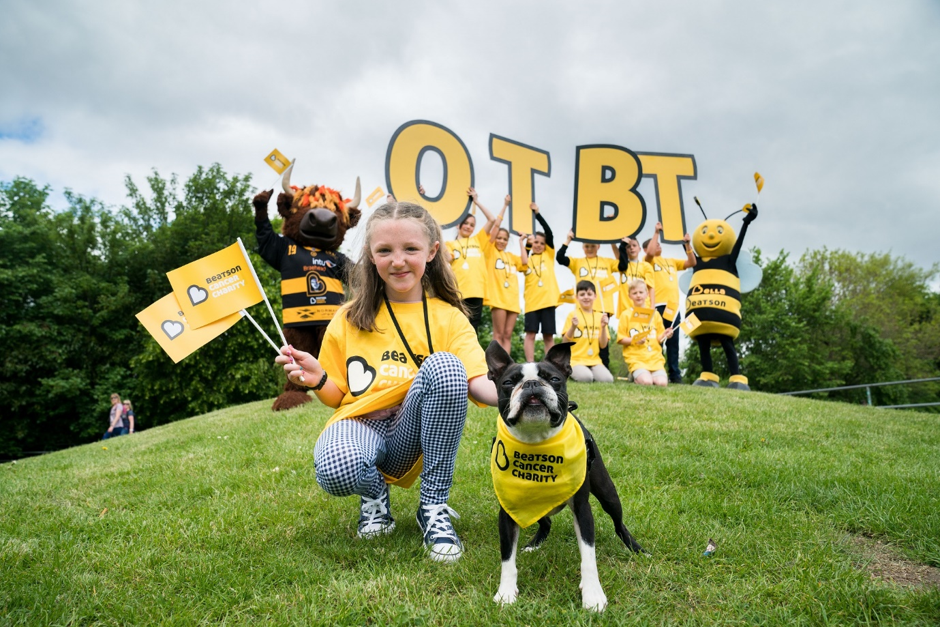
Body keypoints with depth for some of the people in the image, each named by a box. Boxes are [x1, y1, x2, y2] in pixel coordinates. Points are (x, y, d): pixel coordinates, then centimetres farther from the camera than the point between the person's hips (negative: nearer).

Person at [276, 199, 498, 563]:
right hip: (361, 424, 0)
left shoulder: (448, 317, 2)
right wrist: (318, 380, -13)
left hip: (413, 434, 1)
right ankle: (375, 493, 5)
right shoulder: (350, 319, 6)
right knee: (336, 470, -37)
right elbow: (337, 396, 10)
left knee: (445, 364, -29)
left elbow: (478, 384, -11)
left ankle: (434, 506, -15)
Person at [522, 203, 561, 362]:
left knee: (548, 335, 5)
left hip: (548, 300, 1)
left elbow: (549, 232, 0)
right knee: (530, 333, -2)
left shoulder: (549, 254, 11)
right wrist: (527, 244, -13)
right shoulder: (527, 258, 11)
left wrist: (537, 213, -6)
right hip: (532, 301, 0)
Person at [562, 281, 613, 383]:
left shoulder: (600, 317, 9)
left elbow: (603, 345, 4)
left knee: (607, 379, -23)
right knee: (586, 378, -31)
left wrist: (603, 327, -10)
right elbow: (565, 342, -4)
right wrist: (573, 326, -19)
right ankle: (571, 372, -1)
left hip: (594, 360, 3)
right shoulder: (573, 315, 0)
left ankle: (589, 372, 4)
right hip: (576, 360, -3)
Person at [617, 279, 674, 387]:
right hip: (636, 358, -3)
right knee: (646, 382, -25)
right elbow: (620, 339, 0)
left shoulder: (655, 314, 12)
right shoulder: (626, 315, 3)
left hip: (655, 357, 3)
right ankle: (636, 377, 8)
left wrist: (664, 336, -4)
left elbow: (659, 338, 17)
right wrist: (633, 340, -17)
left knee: (661, 383, -19)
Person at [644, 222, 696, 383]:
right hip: (659, 305, -5)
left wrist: (688, 244, 9)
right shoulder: (649, 261, 8)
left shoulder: (671, 261, 25)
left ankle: (675, 375, 7)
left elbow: (691, 263, 20)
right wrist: (656, 232, -6)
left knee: (673, 341, 5)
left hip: (674, 306, 5)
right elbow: (650, 252, -14)